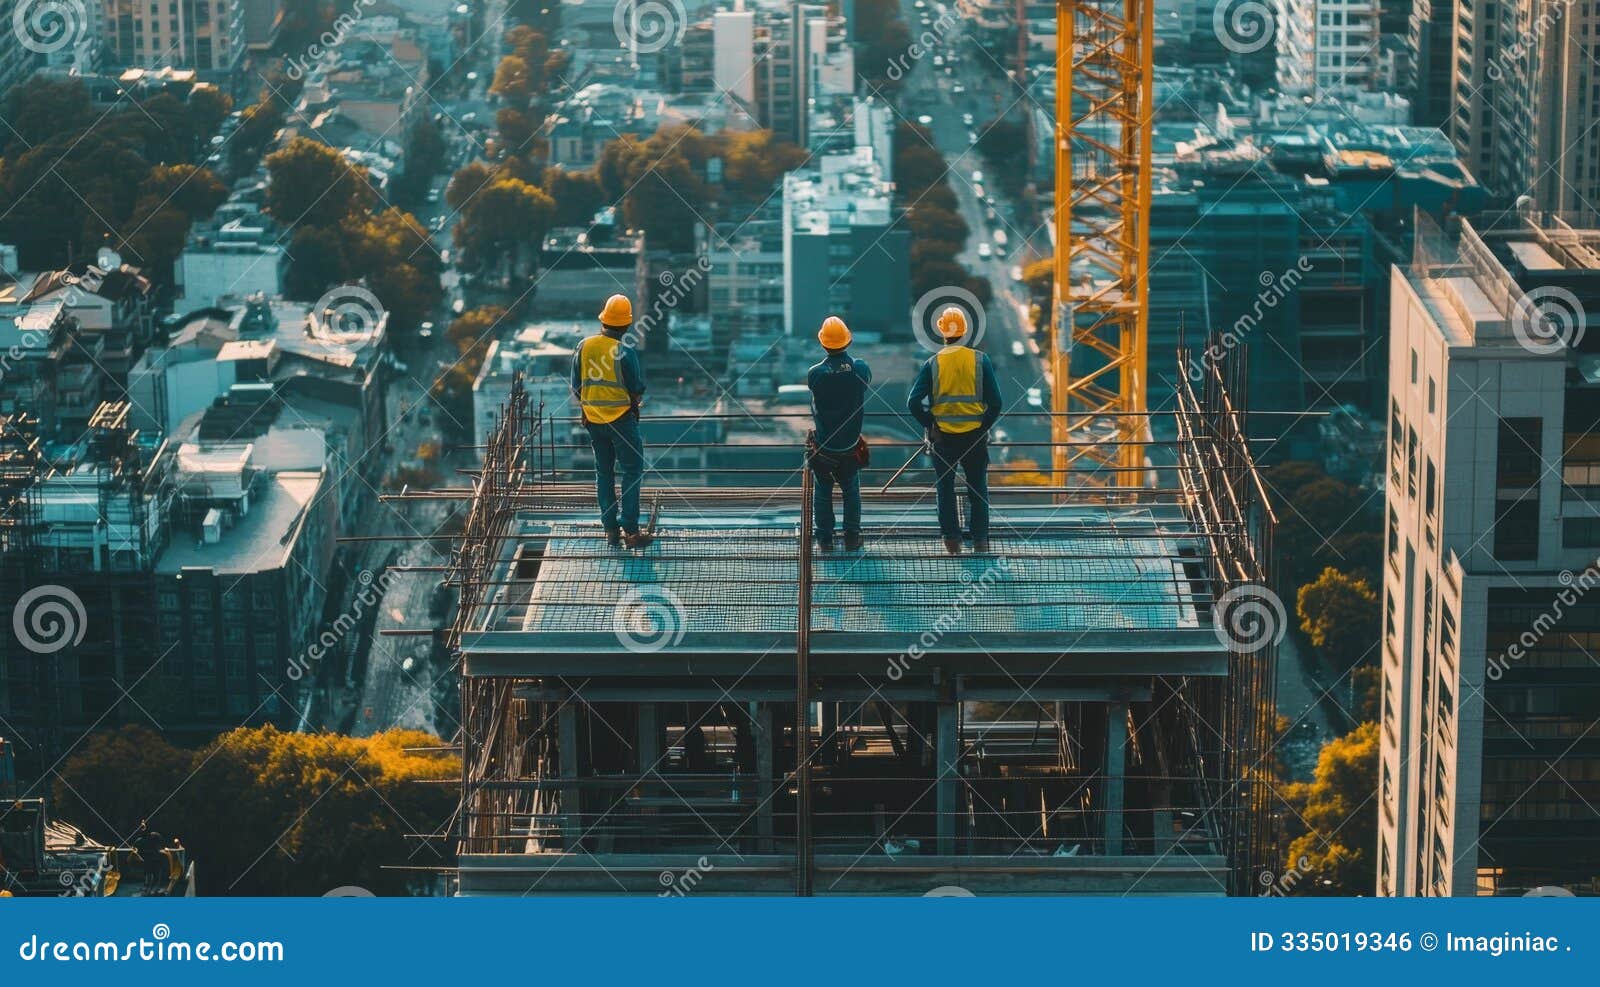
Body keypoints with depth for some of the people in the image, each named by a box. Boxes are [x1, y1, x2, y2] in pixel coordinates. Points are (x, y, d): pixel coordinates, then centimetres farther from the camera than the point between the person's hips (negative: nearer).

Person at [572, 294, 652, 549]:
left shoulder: (584, 347, -3)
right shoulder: (625, 352, -17)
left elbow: (576, 387, 5)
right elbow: (637, 390, -9)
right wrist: (635, 399, 12)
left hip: (593, 419, 5)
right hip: (622, 417, -5)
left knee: (603, 473, 14)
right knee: (632, 471, 3)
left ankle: (610, 528, 16)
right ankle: (630, 530, -2)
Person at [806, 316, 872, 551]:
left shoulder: (814, 374, -20)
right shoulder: (860, 369, -15)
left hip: (823, 446, -1)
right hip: (851, 444, 1)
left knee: (822, 491, 15)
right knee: (851, 491, 19)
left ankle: (824, 539, 19)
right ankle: (852, 537, 22)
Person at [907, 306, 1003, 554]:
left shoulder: (933, 364, -5)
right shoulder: (980, 360, -5)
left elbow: (914, 403, -9)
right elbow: (995, 402, -6)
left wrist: (930, 425, 3)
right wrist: (984, 426, 6)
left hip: (943, 437, 0)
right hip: (975, 437, 0)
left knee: (945, 490, 12)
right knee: (978, 490, 11)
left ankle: (952, 542, 11)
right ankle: (979, 541, 9)